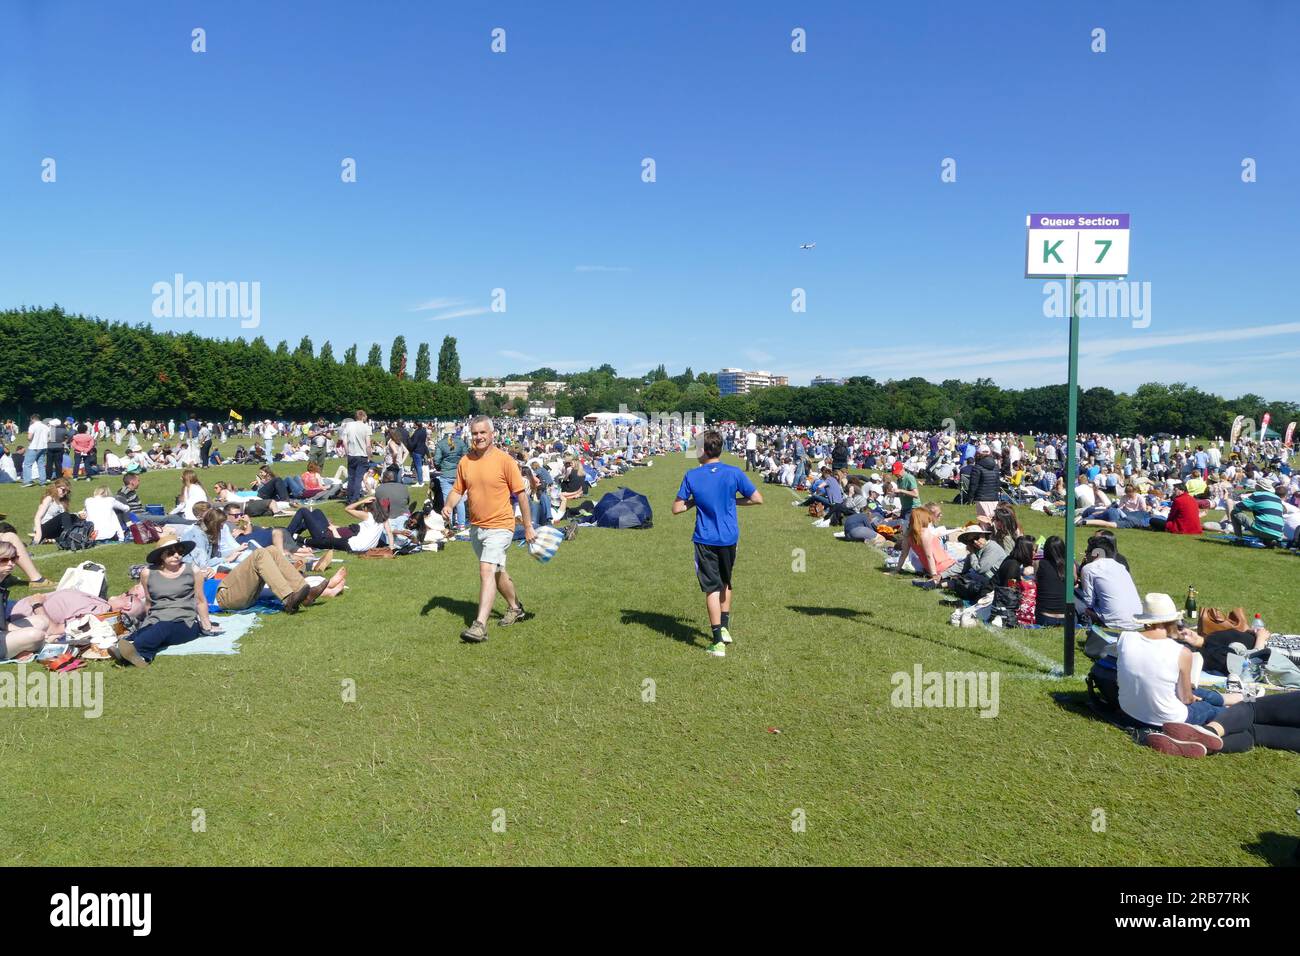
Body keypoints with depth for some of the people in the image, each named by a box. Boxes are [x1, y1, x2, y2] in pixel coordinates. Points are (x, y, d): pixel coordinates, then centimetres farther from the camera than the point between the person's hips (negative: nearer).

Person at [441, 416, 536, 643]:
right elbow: (457, 490, 10)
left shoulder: (504, 460, -11)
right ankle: (515, 607, 43)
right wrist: (448, 505, -13)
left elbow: (521, 493, -7)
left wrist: (528, 527, -6)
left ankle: (480, 625, -20)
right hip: (476, 527, 6)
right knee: (497, 572, 21)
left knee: (487, 571, -19)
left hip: (500, 525, -6)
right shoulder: (465, 461, 3)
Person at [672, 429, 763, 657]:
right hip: (729, 537, 2)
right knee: (726, 582, 24)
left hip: (705, 540, -2)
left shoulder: (691, 476, -8)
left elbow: (676, 508, -4)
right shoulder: (734, 473, -6)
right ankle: (725, 627, 31)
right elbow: (757, 499, -1)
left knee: (712, 588, 1)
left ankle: (718, 642, 0)